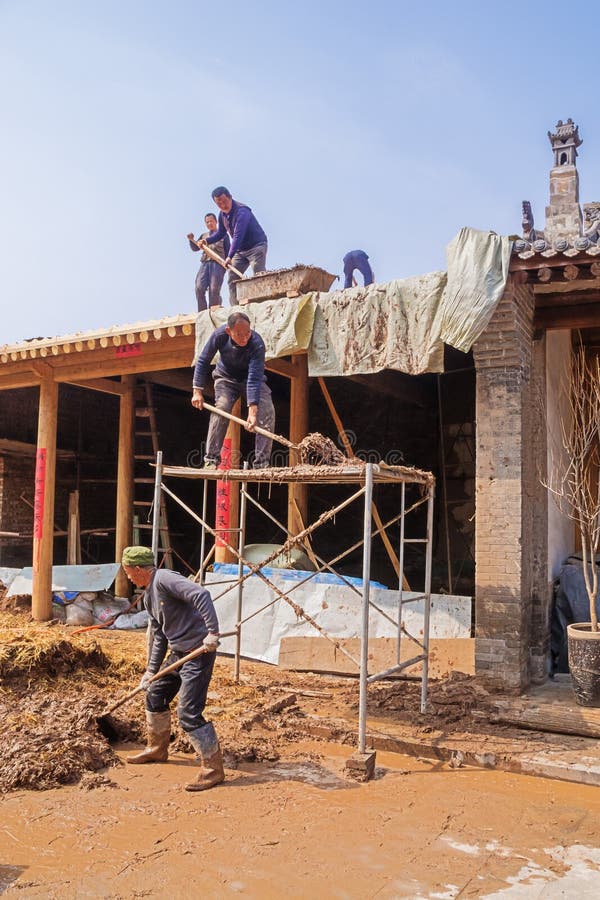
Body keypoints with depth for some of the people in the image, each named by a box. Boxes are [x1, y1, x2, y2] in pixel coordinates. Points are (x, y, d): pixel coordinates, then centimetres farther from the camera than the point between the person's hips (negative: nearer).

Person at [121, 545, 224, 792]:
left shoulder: (164, 579, -18)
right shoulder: (149, 595, 13)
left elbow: (201, 595, -31)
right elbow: (158, 635, 20)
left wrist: (213, 632, -36)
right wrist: (151, 669, 21)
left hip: (198, 652, -10)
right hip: (178, 652, 10)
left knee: (189, 713, -11)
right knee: (155, 696, 22)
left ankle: (213, 768, 2)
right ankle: (157, 749, 42)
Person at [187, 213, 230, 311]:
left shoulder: (223, 235, 15)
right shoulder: (204, 236, 25)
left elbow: (227, 251, 11)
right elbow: (195, 248, 20)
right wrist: (191, 240, 1)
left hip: (218, 263, -3)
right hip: (205, 263, 3)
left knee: (214, 289, -14)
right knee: (199, 288, -13)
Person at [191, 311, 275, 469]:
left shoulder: (257, 344, -35)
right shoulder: (219, 335, -27)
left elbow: (254, 379, -40)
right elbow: (203, 361, -13)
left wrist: (252, 412, -47)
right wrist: (197, 391, -18)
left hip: (251, 378, -1)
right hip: (226, 378, 1)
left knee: (267, 411, -21)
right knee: (221, 408, -25)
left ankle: (262, 463, -18)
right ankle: (211, 460, -19)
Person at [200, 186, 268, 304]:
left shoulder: (241, 211, -23)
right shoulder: (222, 214, 3)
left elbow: (238, 235, -33)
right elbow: (221, 232, 19)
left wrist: (230, 256, -39)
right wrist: (207, 241, 5)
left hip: (256, 246, -8)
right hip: (240, 250, 8)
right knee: (232, 279, 1)